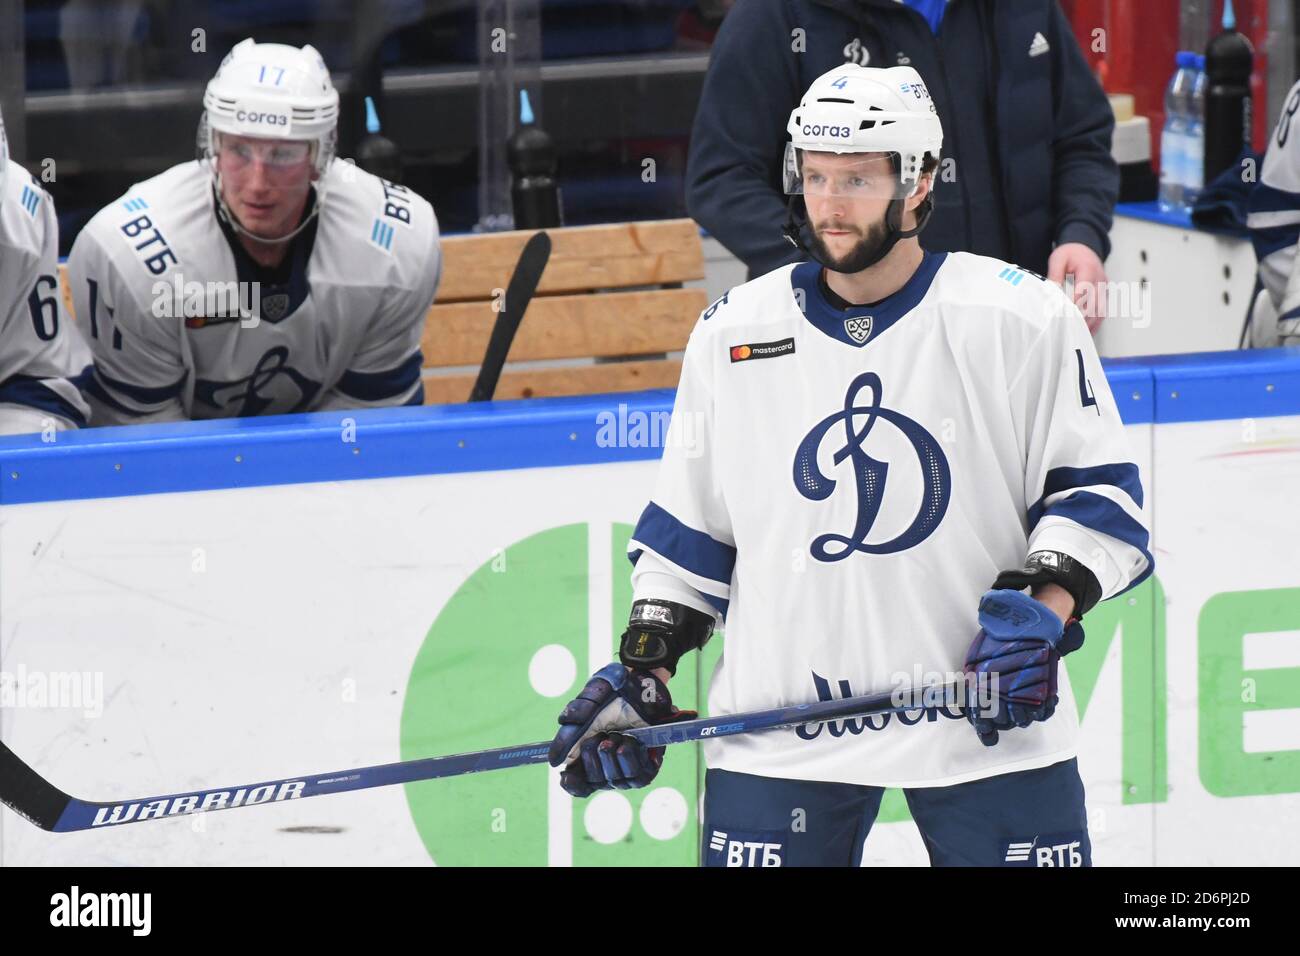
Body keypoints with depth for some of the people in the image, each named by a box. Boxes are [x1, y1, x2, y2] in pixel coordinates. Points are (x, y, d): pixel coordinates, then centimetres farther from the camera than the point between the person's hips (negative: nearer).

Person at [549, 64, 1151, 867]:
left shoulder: (1023, 318, -4)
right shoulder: (733, 334, 5)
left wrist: (1047, 605, -15)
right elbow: (687, 528, 14)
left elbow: (1098, 492, 0)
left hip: (990, 717, -2)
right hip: (778, 729, 2)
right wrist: (644, 669, 7)